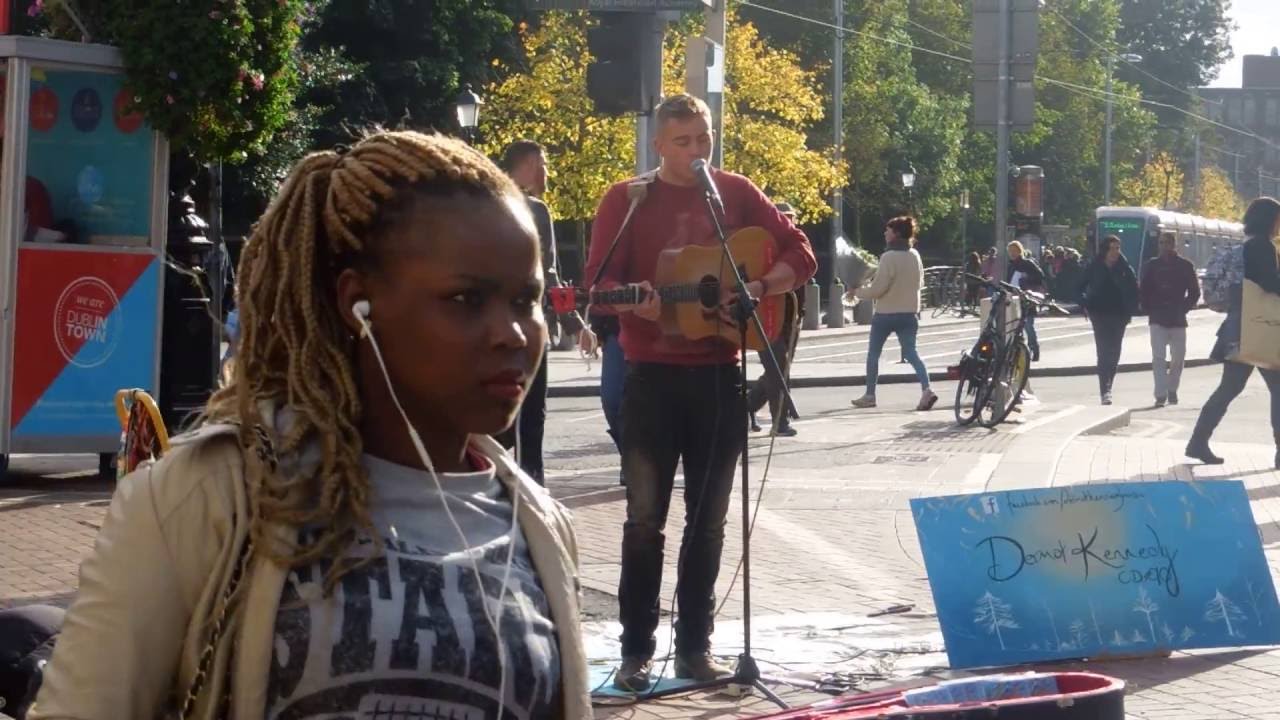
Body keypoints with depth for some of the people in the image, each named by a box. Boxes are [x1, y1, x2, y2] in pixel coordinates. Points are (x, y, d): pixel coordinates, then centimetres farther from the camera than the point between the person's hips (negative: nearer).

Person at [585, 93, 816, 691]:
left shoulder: (736, 193, 5)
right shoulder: (628, 199, -1)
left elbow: (800, 256, 5)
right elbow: (599, 283, -7)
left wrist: (756, 289, -12)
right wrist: (635, 302, -28)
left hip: (718, 373, 3)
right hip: (653, 373, -2)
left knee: (708, 518, 8)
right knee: (645, 517, -1)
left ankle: (695, 646, 17)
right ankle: (636, 650, 6)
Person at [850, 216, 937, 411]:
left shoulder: (889, 257, -17)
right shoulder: (915, 256, 4)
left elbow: (877, 288, -17)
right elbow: (920, 284, 15)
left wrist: (858, 292, -2)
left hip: (886, 313, -5)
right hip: (909, 313, 5)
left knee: (873, 353, 11)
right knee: (911, 353, 3)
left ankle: (870, 395, 17)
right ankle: (926, 389, -18)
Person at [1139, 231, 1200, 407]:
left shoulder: (1185, 266, 2)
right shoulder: (1152, 265, 4)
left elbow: (1194, 292, 7)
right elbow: (1144, 291, 8)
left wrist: (1184, 309, -2)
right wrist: (1149, 309, -2)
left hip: (1178, 319, 1)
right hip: (1157, 319, -1)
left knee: (1178, 357, 6)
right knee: (1158, 356, -10)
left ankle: (1172, 390, 23)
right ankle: (1161, 394, -13)